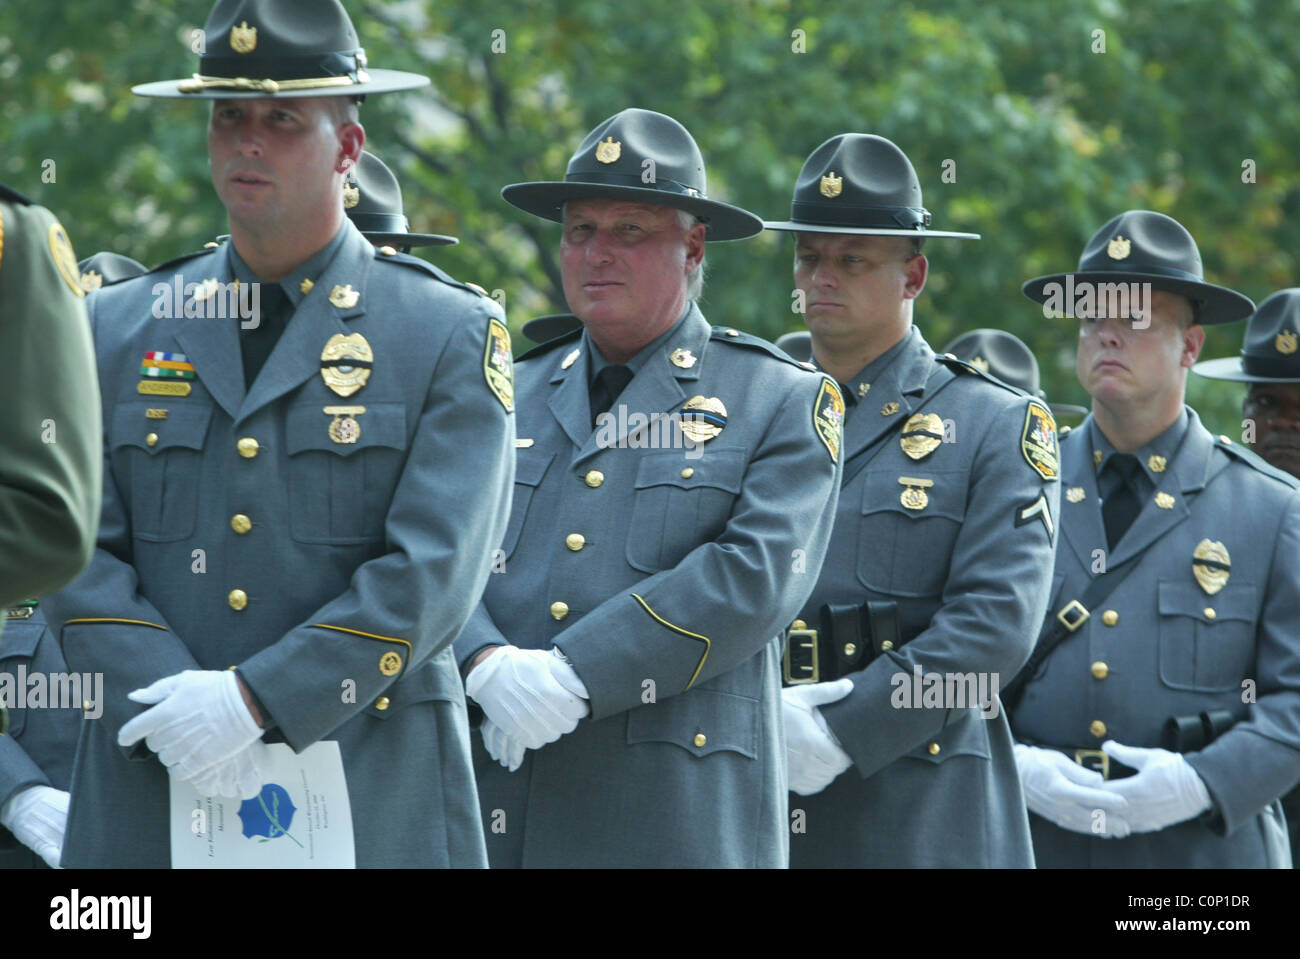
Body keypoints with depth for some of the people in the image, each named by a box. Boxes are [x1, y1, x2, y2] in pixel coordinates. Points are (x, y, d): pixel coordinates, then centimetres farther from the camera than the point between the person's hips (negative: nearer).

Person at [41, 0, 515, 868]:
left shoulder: (453, 335, 2)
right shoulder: (119, 329, 12)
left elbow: (431, 574, -8)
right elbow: (76, 555, 4)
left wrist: (255, 700, -16)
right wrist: (169, 703, -13)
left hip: (371, 798, -2)